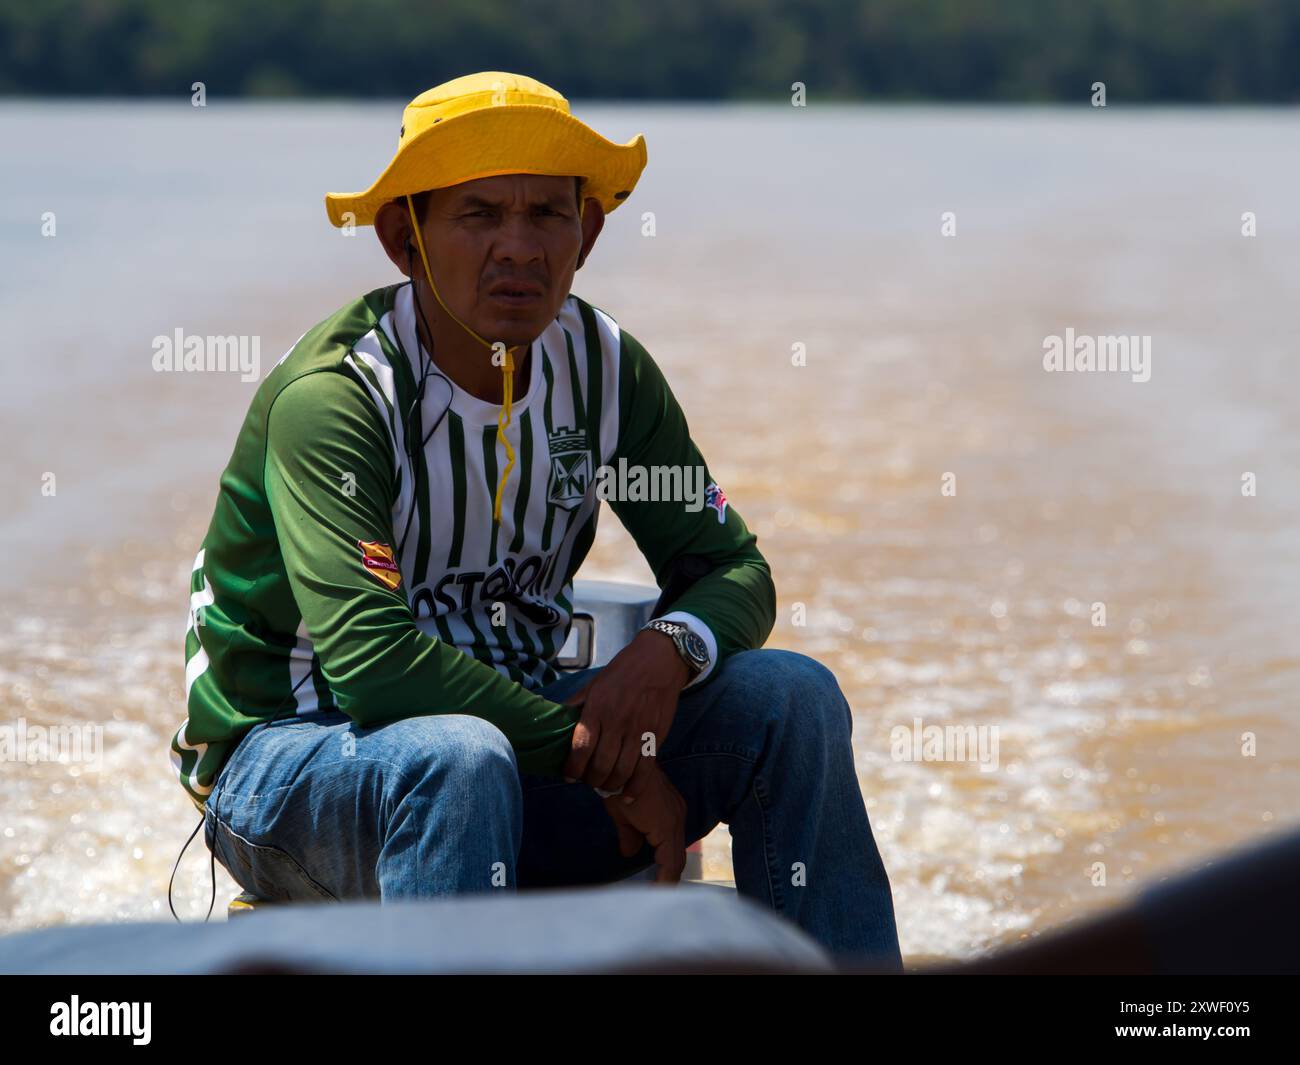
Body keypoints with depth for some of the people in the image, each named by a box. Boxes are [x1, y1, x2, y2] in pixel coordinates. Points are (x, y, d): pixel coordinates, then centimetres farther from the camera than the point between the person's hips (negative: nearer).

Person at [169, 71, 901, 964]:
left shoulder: (604, 368, -1)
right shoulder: (330, 395, -21)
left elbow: (733, 569, 2)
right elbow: (370, 662, -31)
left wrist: (669, 649, -23)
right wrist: (607, 762, -27)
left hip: (509, 724, 6)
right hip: (288, 758, -6)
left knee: (791, 696, -12)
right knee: (456, 758, -40)